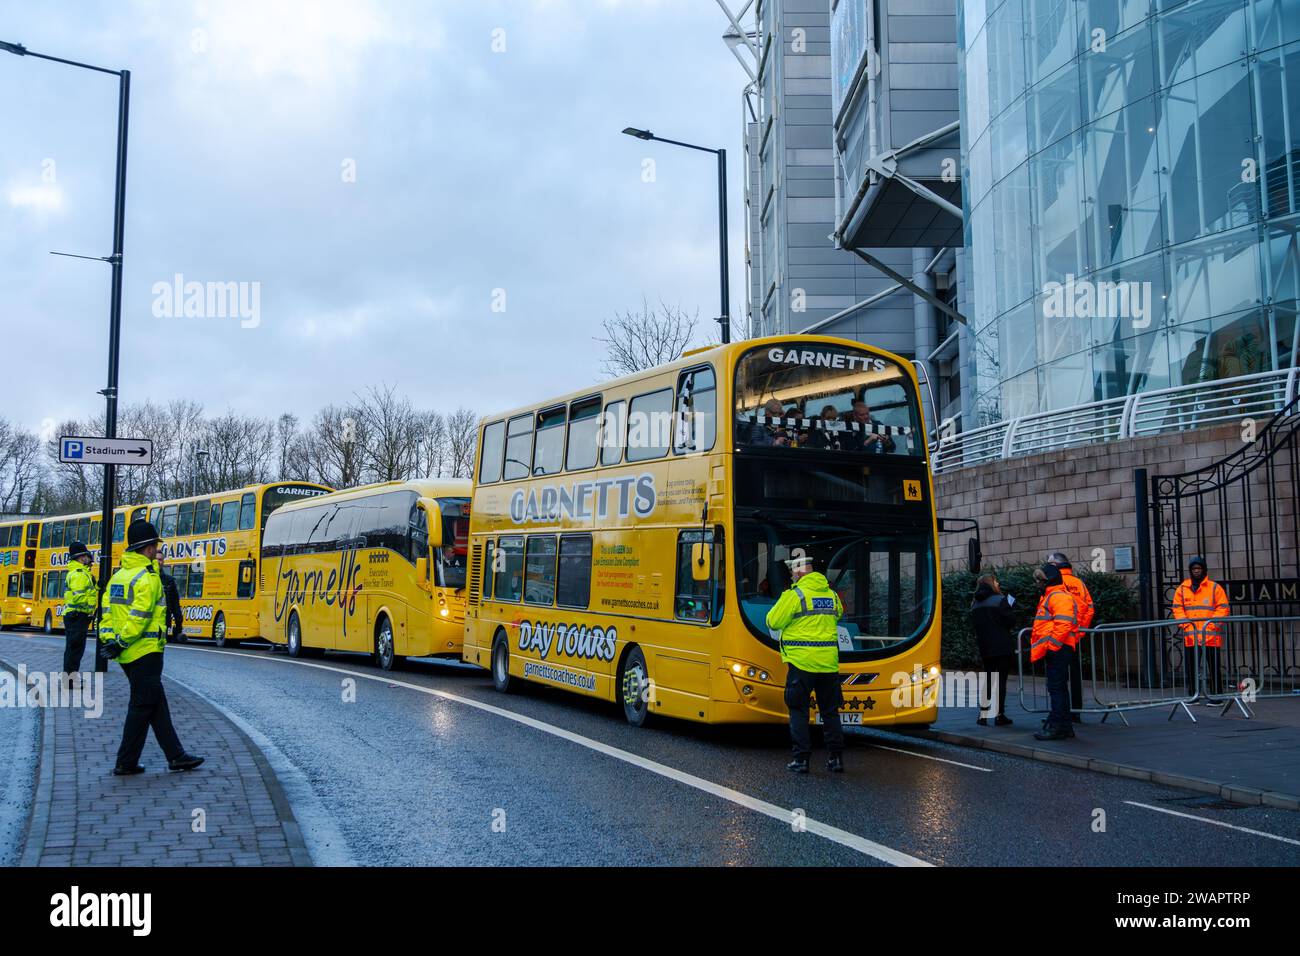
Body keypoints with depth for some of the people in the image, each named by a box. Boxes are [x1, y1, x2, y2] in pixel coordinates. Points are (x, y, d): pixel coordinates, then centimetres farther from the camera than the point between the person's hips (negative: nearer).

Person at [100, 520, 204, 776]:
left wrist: (108, 639, 6)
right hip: (145, 651, -9)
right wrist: (122, 642, -16)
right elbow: (139, 617, -21)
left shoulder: (118, 576, 13)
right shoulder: (148, 578, -14)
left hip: (126, 653, 9)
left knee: (157, 705, 13)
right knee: (142, 705, 0)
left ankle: (175, 755, 17)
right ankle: (126, 763, 4)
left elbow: (107, 611, 10)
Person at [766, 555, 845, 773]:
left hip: (801, 661, -5)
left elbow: (773, 622, -6)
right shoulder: (831, 595, 9)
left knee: (798, 710, 4)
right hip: (829, 663, 5)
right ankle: (837, 757, 11)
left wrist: (780, 606, 13)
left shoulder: (794, 595, -9)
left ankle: (801, 758, 0)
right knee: (830, 710, 13)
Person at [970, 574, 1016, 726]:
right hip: (1002, 646, -6)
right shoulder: (1000, 600, -10)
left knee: (987, 679, 13)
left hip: (985, 647, 6)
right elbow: (1010, 621, -10)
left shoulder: (976, 604, 9)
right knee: (1001, 680, -1)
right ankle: (999, 715, 0)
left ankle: (983, 714, 7)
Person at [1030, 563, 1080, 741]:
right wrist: (1042, 648, 21)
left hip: (1058, 650, -11)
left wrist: (1051, 646, -23)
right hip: (1055, 650, 11)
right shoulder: (1050, 597, 22)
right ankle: (1064, 726, 21)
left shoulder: (1059, 597, -13)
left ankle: (1057, 726, -9)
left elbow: (1063, 624, -23)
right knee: (1059, 687, 14)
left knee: (1056, 688, -10)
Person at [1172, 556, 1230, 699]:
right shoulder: (1182, 589, 11)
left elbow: (1223, 608, -1)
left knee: (1213, 667, -1)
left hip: (1210, 636, -3)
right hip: (1190, 636, 3)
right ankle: (1192, 696, 12)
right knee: (1190, 667, 5)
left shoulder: (1215, 588, 3)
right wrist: (1186, 625, -5)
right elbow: (1177, 609, 9)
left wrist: (1211, 626, -10)